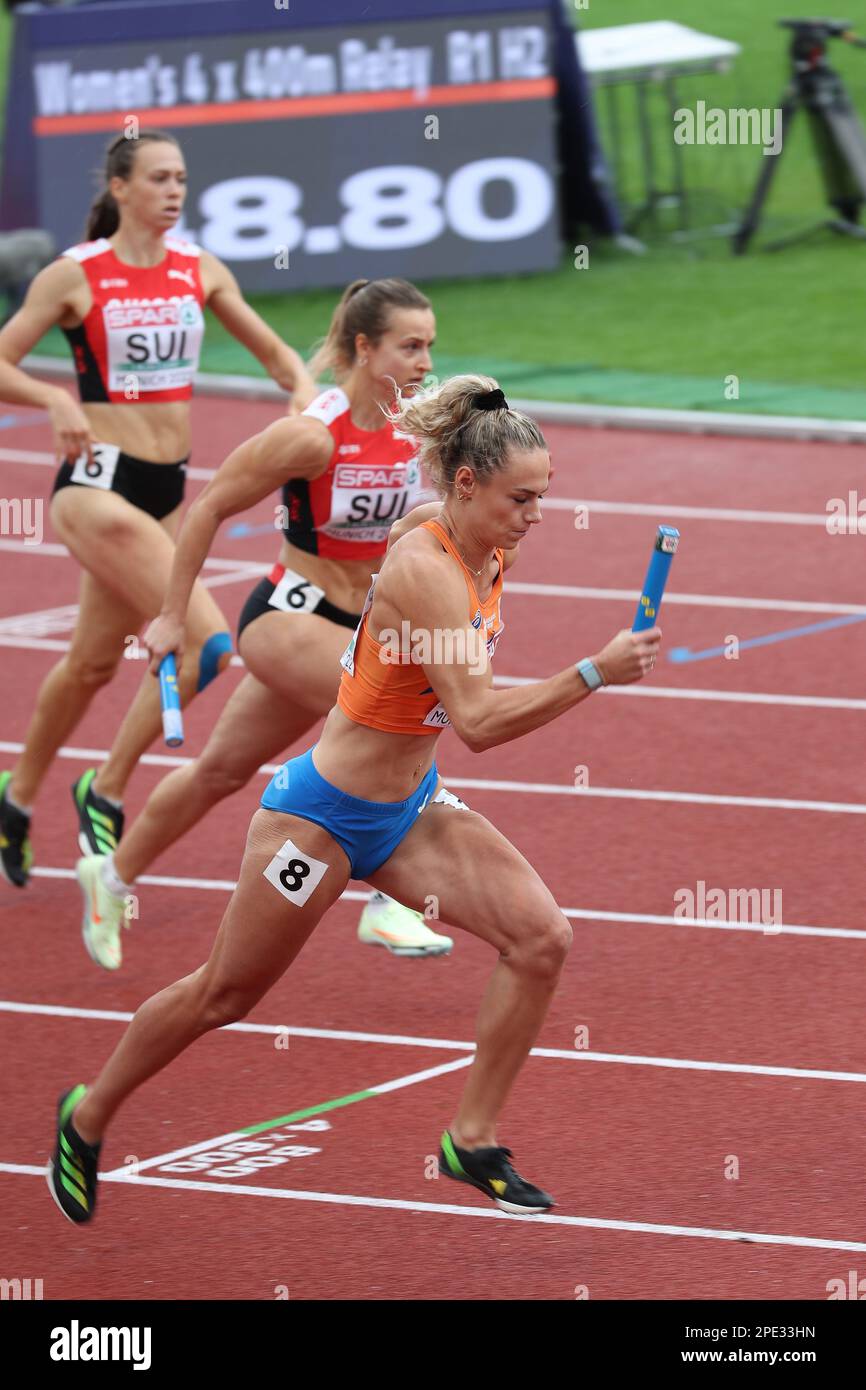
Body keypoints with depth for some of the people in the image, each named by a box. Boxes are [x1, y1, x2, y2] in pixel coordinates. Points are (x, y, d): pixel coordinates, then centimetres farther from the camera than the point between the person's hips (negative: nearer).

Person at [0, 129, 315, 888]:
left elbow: (274, 352, 16)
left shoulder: (200, 271, 6)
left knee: (95, 661, 15)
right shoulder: (75, 275, -8)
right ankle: (106, 792, -2)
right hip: (97, 482, -6)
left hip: (167, 485, 6)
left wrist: (307, 392, -5)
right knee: (205, 643, -18)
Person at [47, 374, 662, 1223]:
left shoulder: (491, 557, -3)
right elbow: (477, 720, -36)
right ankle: (88, 1116, 32)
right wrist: (593, 674, -40)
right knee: (223, 995, 9)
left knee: (540, 937, -11)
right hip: (325, 815, -8)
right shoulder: (424, 570, -29)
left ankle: (474, 1140, -1)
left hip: (410, 807, 8)